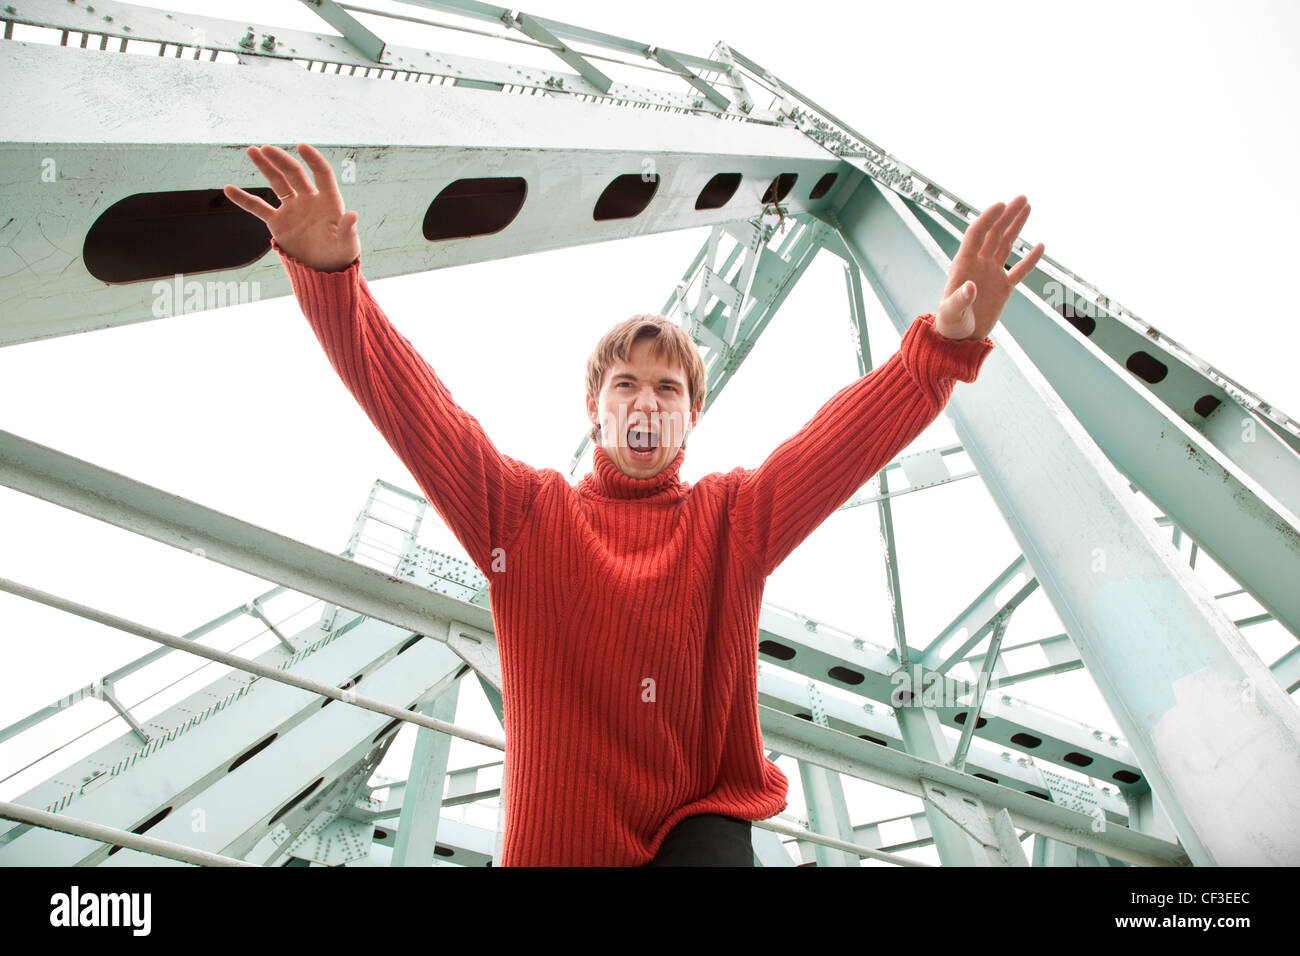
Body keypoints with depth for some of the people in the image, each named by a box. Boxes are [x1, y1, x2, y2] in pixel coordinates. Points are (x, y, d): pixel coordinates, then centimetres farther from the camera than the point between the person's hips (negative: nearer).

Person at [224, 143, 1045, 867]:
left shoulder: (736, 517, 0)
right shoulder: (523, 513, 0)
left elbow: (850, 436, -11)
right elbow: (415, 409, -9)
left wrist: (948, 341, -25)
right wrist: (331, 275, -20)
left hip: (700, 823, 0)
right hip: (554, 839, 1)